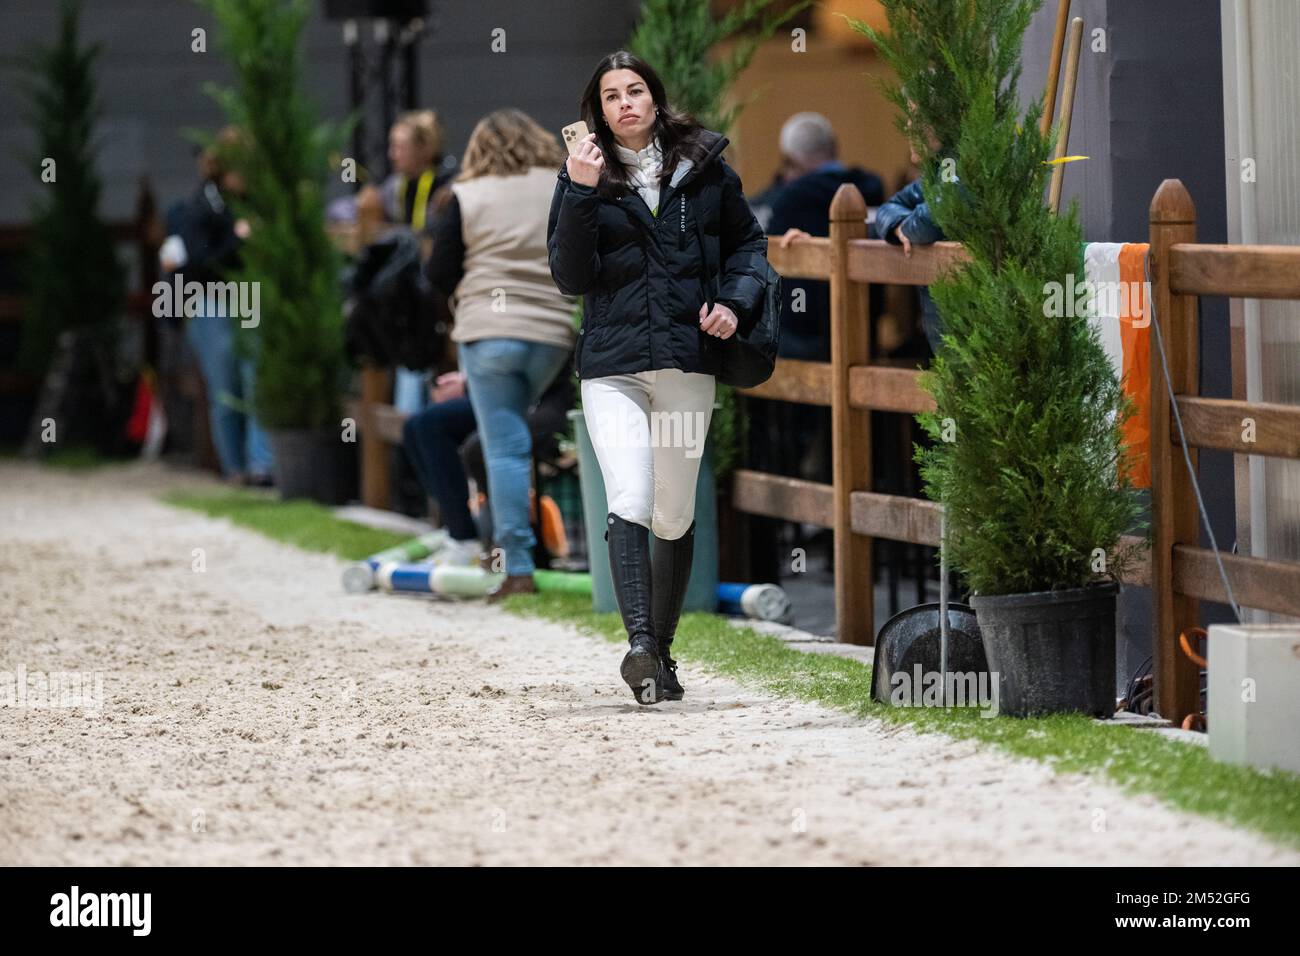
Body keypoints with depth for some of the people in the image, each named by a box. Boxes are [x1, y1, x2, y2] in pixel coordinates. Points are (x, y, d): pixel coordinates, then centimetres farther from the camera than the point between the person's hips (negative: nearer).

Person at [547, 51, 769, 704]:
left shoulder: (704, 166, 8)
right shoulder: (585, 178, 4)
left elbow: (748, 242, 17)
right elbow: (570, 277, -5)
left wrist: (736, 302, 0)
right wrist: (580, 194, -15)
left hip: (689, 362, 2)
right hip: (612, 365, -2)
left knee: (675, 515, 8)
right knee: (629, 501, -19)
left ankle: (661, 650, 21)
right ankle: (639, 645, -28)